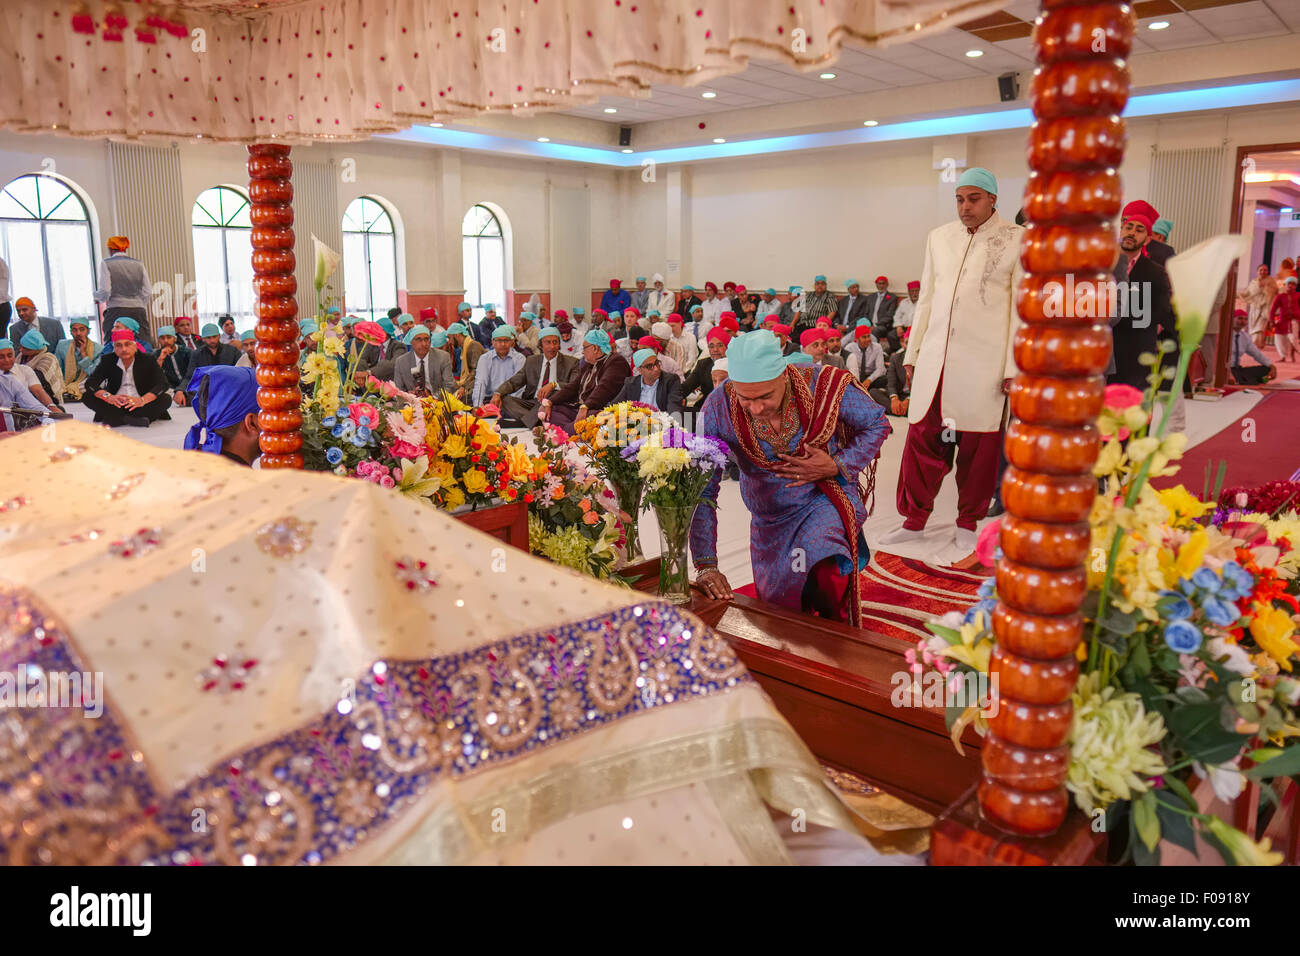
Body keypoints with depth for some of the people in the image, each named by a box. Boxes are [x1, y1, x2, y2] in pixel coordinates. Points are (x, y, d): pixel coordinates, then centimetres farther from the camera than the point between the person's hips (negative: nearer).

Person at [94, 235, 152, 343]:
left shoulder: (106, 263, 3)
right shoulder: (138, 264, 12)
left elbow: (105, 291, -5)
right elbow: (148, 292, 7)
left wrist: (97, 296, 16)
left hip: (116, 311, -3)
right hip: (139, 311, 3)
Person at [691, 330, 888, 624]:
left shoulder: (823, 386, -23)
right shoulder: (718, 409, -22)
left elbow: (877, 425, -4)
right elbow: (701, 490, -19)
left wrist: (838, 466, -21)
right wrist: (706, 565, -25)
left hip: (824, 499, -2)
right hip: (769, 522, 2)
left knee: (824, 579, -29)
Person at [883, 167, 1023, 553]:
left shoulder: (1017, 241, 0)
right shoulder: (938, 238, 13)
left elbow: (1022, 309, -2)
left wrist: (1014, 368, -6)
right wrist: (912, 353, 14)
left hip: (983, 363, -3)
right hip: (935, 359, 3)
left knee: (978, 448, 5)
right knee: (922, 438, 4)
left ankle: (967, 525, 21)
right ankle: (914, 520, 17)